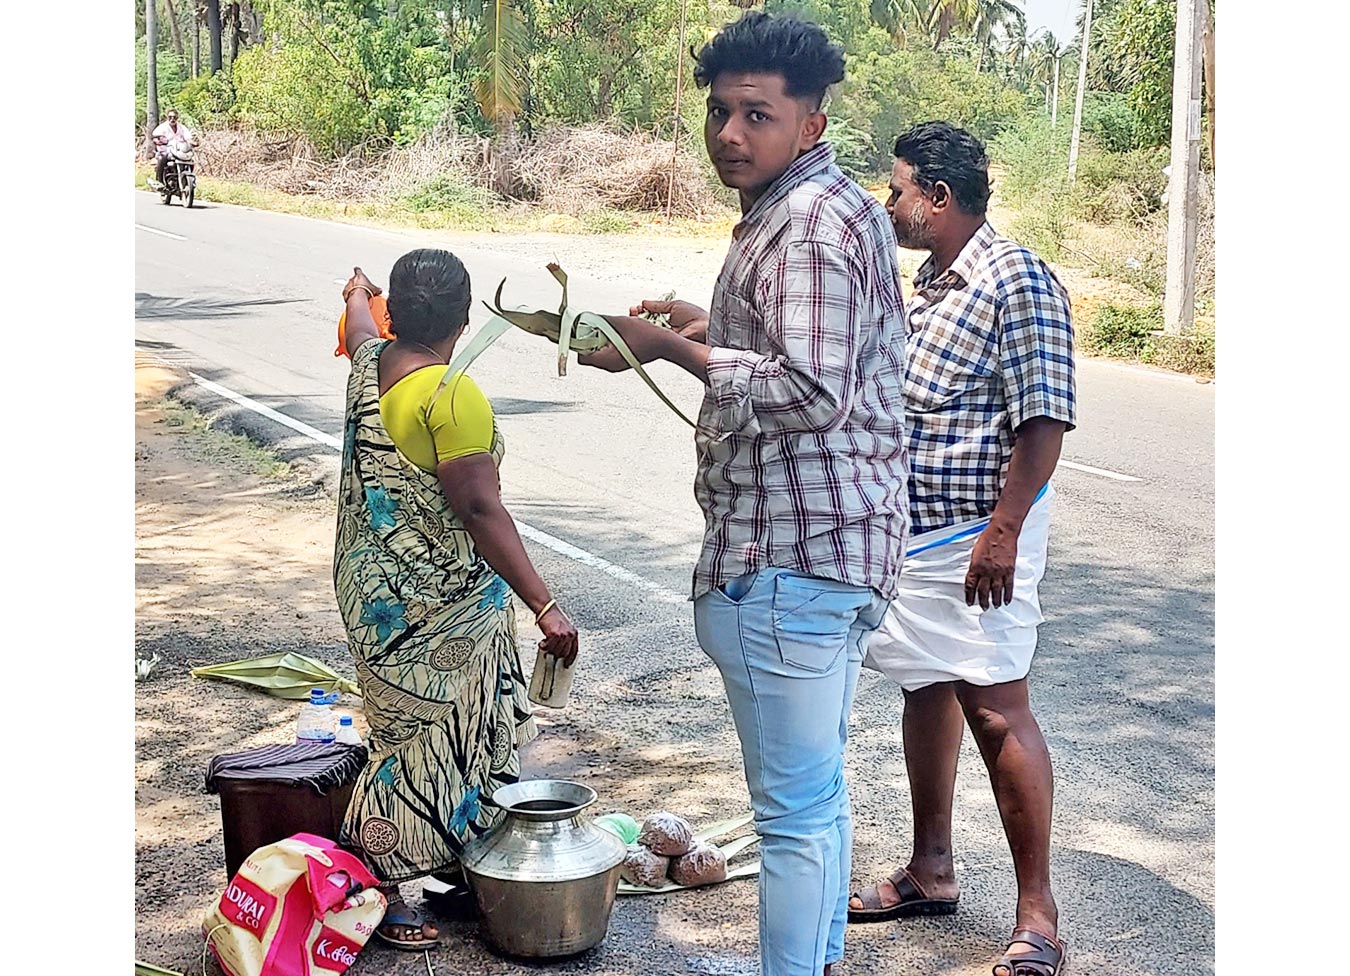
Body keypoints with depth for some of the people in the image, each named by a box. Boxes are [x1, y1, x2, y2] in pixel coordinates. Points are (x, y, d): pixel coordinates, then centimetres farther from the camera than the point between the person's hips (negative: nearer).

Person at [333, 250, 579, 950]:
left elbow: (360, 321, 26)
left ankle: (448, 860, 35)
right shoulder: (451, 395, -23)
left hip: (375, 589, 9)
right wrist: (544, 606, -25)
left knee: (459, 734, 22)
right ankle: (376, 892, 13)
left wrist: (358, 291, 51)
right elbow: (480, 508, -27)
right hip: (434, 609, -9)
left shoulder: (371, 362, 1)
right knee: (425, 742, 2)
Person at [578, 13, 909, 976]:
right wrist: (712, 327, 17)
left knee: (795, 808, -2)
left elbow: (809, 392, -26)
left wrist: (670, 348, -18)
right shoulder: (833, 207, 16)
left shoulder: (809, 222, -17)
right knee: (819, 790, 21)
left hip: (786, 555, -11)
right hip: (841, 541, 11)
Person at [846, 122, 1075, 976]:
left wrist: (1002, 534, -23)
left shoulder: (1017, 282, -15)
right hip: (911, 530, 9)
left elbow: (1044, 423, -19)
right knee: (927, 692, 15)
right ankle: (931, 872, 29)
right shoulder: (927, 284, 13)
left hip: (976, 540, -9)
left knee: (996, 708, -8)